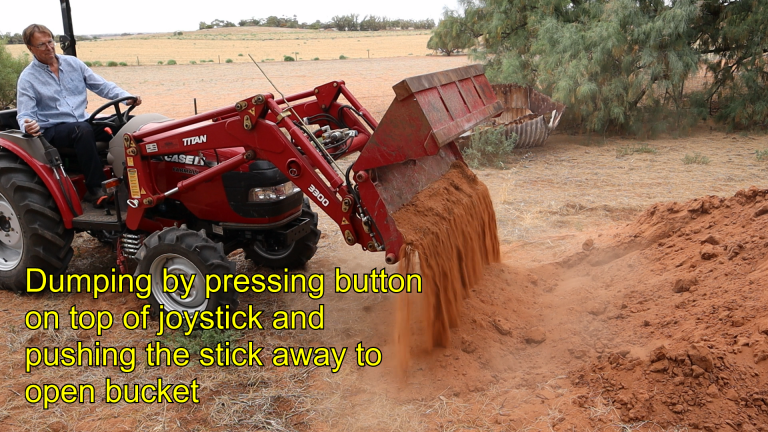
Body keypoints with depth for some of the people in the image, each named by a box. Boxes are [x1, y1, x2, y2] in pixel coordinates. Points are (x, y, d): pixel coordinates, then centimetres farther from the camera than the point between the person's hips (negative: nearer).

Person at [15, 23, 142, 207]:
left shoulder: (73, 63, 9)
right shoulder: (27, 78, -2)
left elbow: (103, 86, 8)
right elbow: (24, 115, -8)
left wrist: (127, 97, -10)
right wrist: (28, 125, -34)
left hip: (83, 122, 4)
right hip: (53, 130, -4)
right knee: (83, 129, -38)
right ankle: (95, 189, -35)